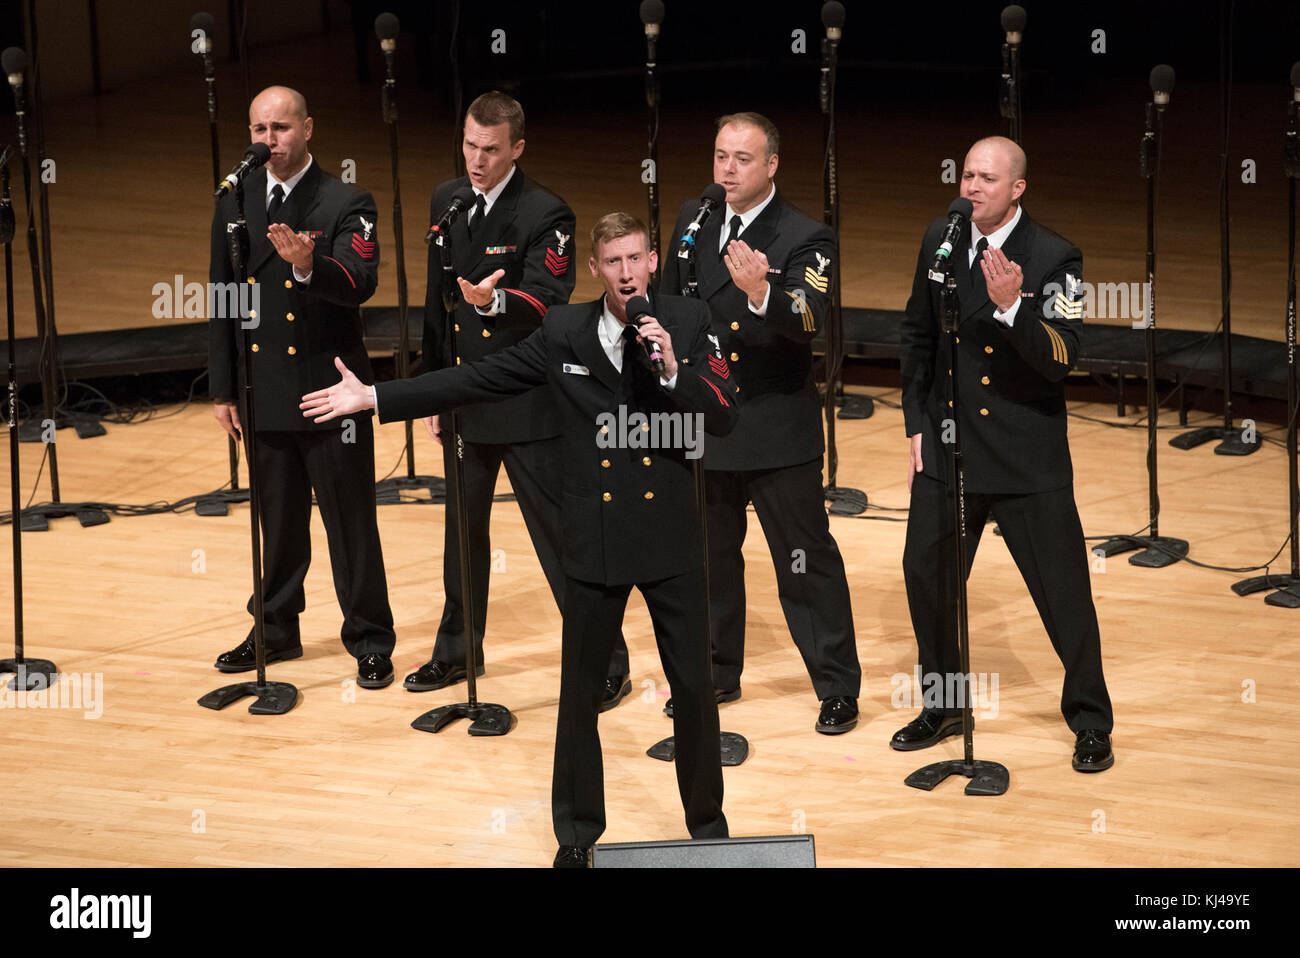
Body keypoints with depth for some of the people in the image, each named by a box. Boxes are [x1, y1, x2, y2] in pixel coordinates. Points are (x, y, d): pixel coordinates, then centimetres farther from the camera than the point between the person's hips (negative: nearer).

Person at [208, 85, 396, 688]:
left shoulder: (346, 205, -7)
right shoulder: (234, 207, 7)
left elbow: (361, 283, -23)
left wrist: (309, 266, -43)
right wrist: (221, 390, 9)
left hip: (329, 389, -5)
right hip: (264, 394, 5)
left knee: (351, 522, 1)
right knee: (278, 521, 16)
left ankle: (370, 641, 10)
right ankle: (276, 630, 29)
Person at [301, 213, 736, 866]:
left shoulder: (687, 323, -2)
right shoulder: (564, 333, 1)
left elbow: (723, 419, -6)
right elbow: (473, 380, 4)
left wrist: (674, 371, -22)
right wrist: (374, 398, 2)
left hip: (670, 541, -1)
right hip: (595, 542, 1)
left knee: (694, 687, 6)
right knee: (581, 690, 9)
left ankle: (707, 823, 25)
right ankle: (577, 832, 24)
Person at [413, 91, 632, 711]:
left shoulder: (545, 214, -14)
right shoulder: (446, 201, 7)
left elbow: (547, 301, -26)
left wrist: (494, 302, -46)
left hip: (526, 404, -7)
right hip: (463, 398, 7)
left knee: (561, 538, -4)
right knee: (463, 532, 20)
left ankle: (605, 665, 4)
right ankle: (457, 652, 35)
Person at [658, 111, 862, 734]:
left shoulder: (804, 238, -13)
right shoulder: (693, 220, 5)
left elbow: (809, 322, -29)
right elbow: (669, 299, 19)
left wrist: (761, 293, -47)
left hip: (776, 430, -6)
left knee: (806, 562, -2)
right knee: (711, 555, 17)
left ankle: (838, 688, 7)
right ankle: (718, 675, 32)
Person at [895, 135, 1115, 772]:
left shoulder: (1054, 258, -12)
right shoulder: (939, 242, 3)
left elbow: (1062, 359, -20)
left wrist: (1011, 307, -35)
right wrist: (917, 426, 9)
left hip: (1029, 457, -5)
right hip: (948, 449, 5)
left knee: (1063, 591, -1)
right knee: (926, 576, 10)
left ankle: (1090, 724, 13)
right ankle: (944, 707, 29)